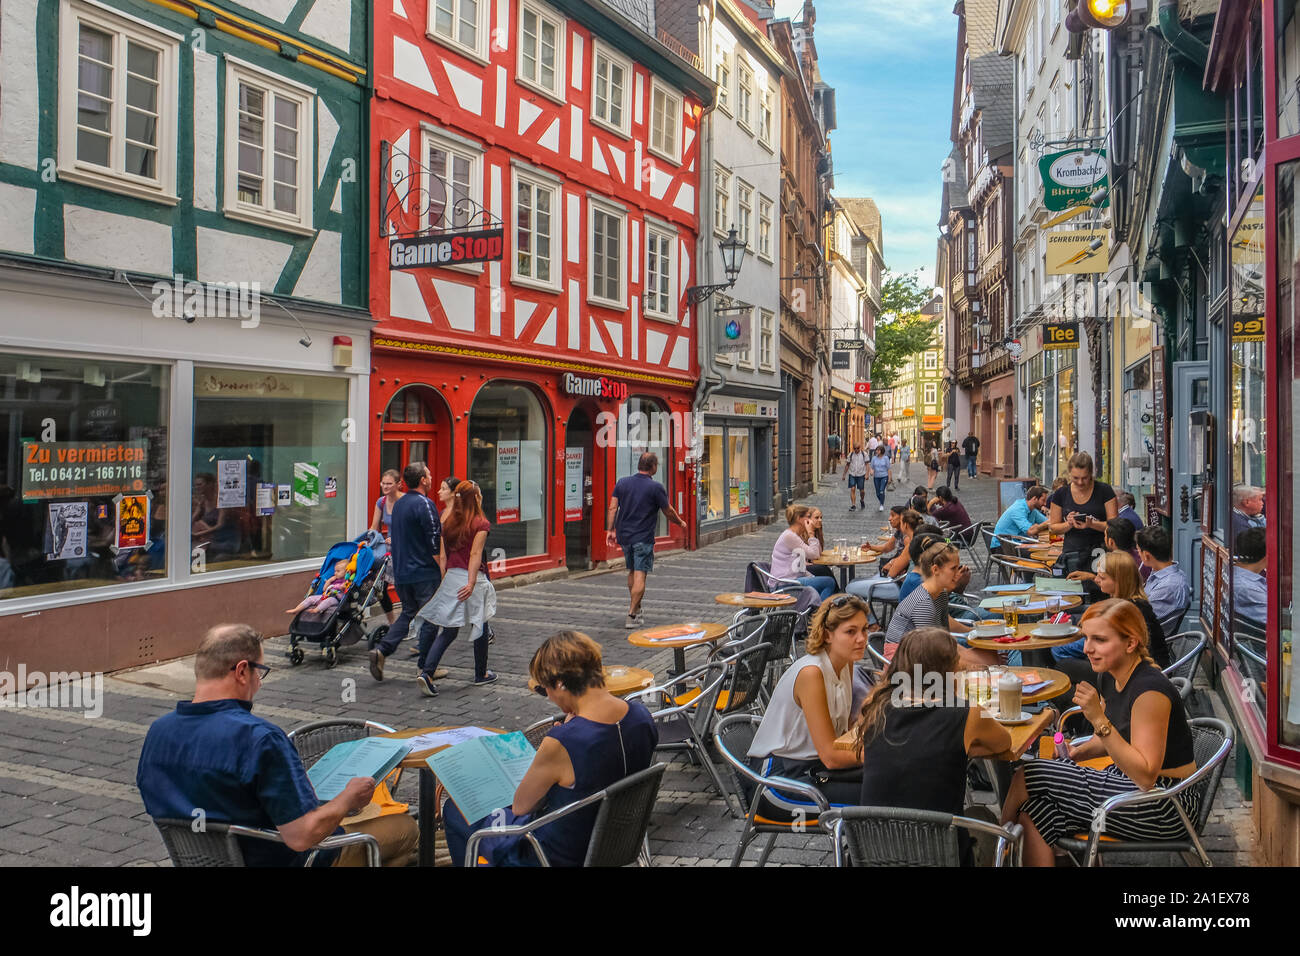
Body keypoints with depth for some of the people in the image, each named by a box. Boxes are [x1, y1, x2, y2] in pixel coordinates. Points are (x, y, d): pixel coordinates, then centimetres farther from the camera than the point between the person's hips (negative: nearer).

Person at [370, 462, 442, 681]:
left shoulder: (398, 504, 12)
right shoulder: (425, 504, -15)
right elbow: (434, 543, -18)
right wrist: (442, 571, -11)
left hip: (401, 572, 8)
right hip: (425, 573, -8)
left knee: (408, 614, 17)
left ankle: (382, 650, 1)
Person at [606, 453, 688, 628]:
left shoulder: (622, 483, 4)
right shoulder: (655, 487, -10)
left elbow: (613, 508, 1)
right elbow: (669, 512, -1)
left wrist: (610, 530, 5)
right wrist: (681, 523, 16)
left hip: (624, 536, 6)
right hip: (643, 538, -6)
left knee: (632, 572, 20)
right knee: (640, 575, -5)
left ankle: (636, 609, 31)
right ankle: (632, 615, -10)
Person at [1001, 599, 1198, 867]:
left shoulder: (1149, 689, -23)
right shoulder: (1109, 678, 2)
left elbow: (1145, 776, -26)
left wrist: (1099, 719, -32)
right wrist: (1080, 751, -2)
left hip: (1166, 808, -8)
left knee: (1028, 777, -10)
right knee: (1035, 816, -10)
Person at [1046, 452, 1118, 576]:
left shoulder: (1104, 490, 0)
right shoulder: (1061, 495, 6)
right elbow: (1054, 527, 10)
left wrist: (1092, 524, -19)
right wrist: (1069, 524, -10)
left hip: (1100, 550, -2)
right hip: (1072, 554, 2)